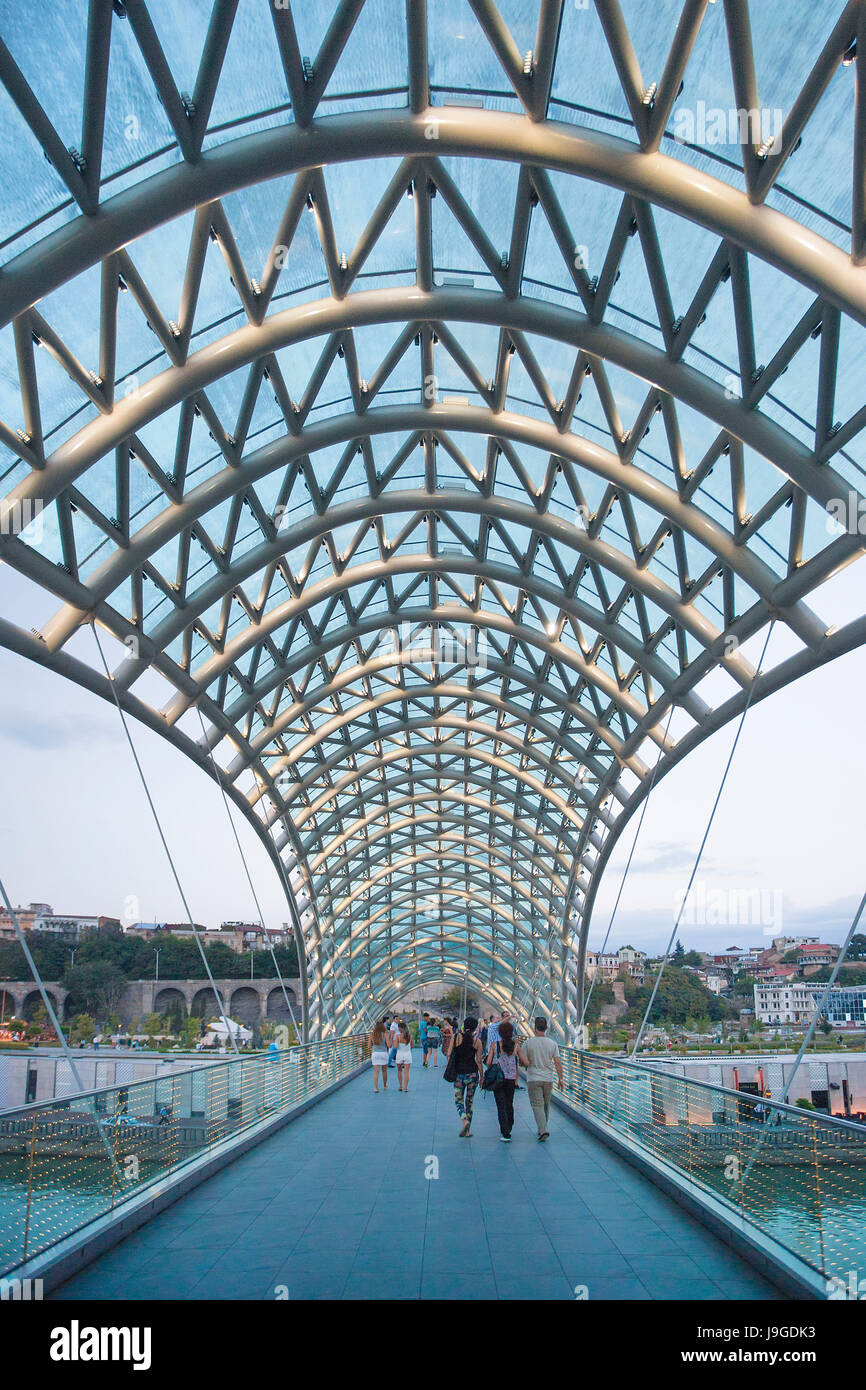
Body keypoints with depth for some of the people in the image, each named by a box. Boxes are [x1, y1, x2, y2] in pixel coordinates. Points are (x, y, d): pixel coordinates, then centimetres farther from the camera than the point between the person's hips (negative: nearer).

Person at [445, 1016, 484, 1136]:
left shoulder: (456, 1037, -5)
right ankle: (467, 1131, 15)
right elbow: (479, 1060, -3)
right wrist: (482, 1075, 8)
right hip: (472, 1073, 1)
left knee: (458, 1099, 10)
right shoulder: (477, 1041, -4)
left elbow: (448, 1054, -8)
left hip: (459, 1073, -1)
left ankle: (465, 1121, -17)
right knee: (469, 1101, 14)